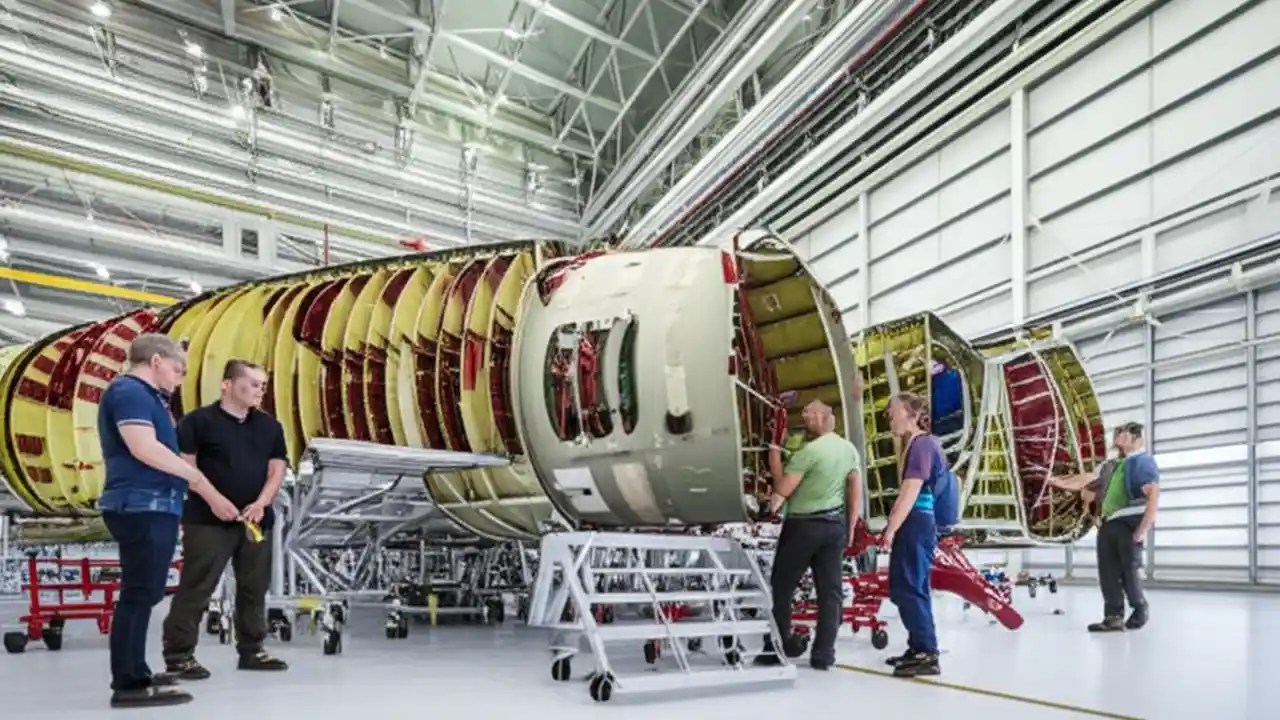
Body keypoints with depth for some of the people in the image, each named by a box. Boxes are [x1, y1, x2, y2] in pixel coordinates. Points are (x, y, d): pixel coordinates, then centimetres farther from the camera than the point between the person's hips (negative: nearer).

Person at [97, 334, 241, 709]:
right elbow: (144, 448, -23)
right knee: (139, 593, -8)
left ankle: (135, 673, 23)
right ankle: (128, 684, -4)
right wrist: (196, 477, -13)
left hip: (153, 507, 10)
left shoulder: (145, 396, 22)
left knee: (144, 593, 14)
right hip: (141, 507, -10)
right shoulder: (130, 391, -9)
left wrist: (208, 494, 22)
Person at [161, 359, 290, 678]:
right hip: (208, 520, -5)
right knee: (195, 588, -3)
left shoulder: (269, 426, 10)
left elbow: (277, 469, 7)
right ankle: (178, 654, 8)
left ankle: (251, 650, 22)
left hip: (257, 520, 6)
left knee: (254, 588, 11)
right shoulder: (198, 421, -5)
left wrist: (261, 503, -8)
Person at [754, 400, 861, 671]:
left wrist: (775, 460, -3)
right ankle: (823, 654, 9)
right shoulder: (850, 449, 7)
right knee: (830, 589, 7)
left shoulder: (809, 451, -16)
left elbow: (783, 490, -16)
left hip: (803, 525, -6)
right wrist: (850, 526, 13)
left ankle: (777, 646, 10)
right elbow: (856, 491, 8)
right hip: (835, 524, 7)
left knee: (781, 586, 6)